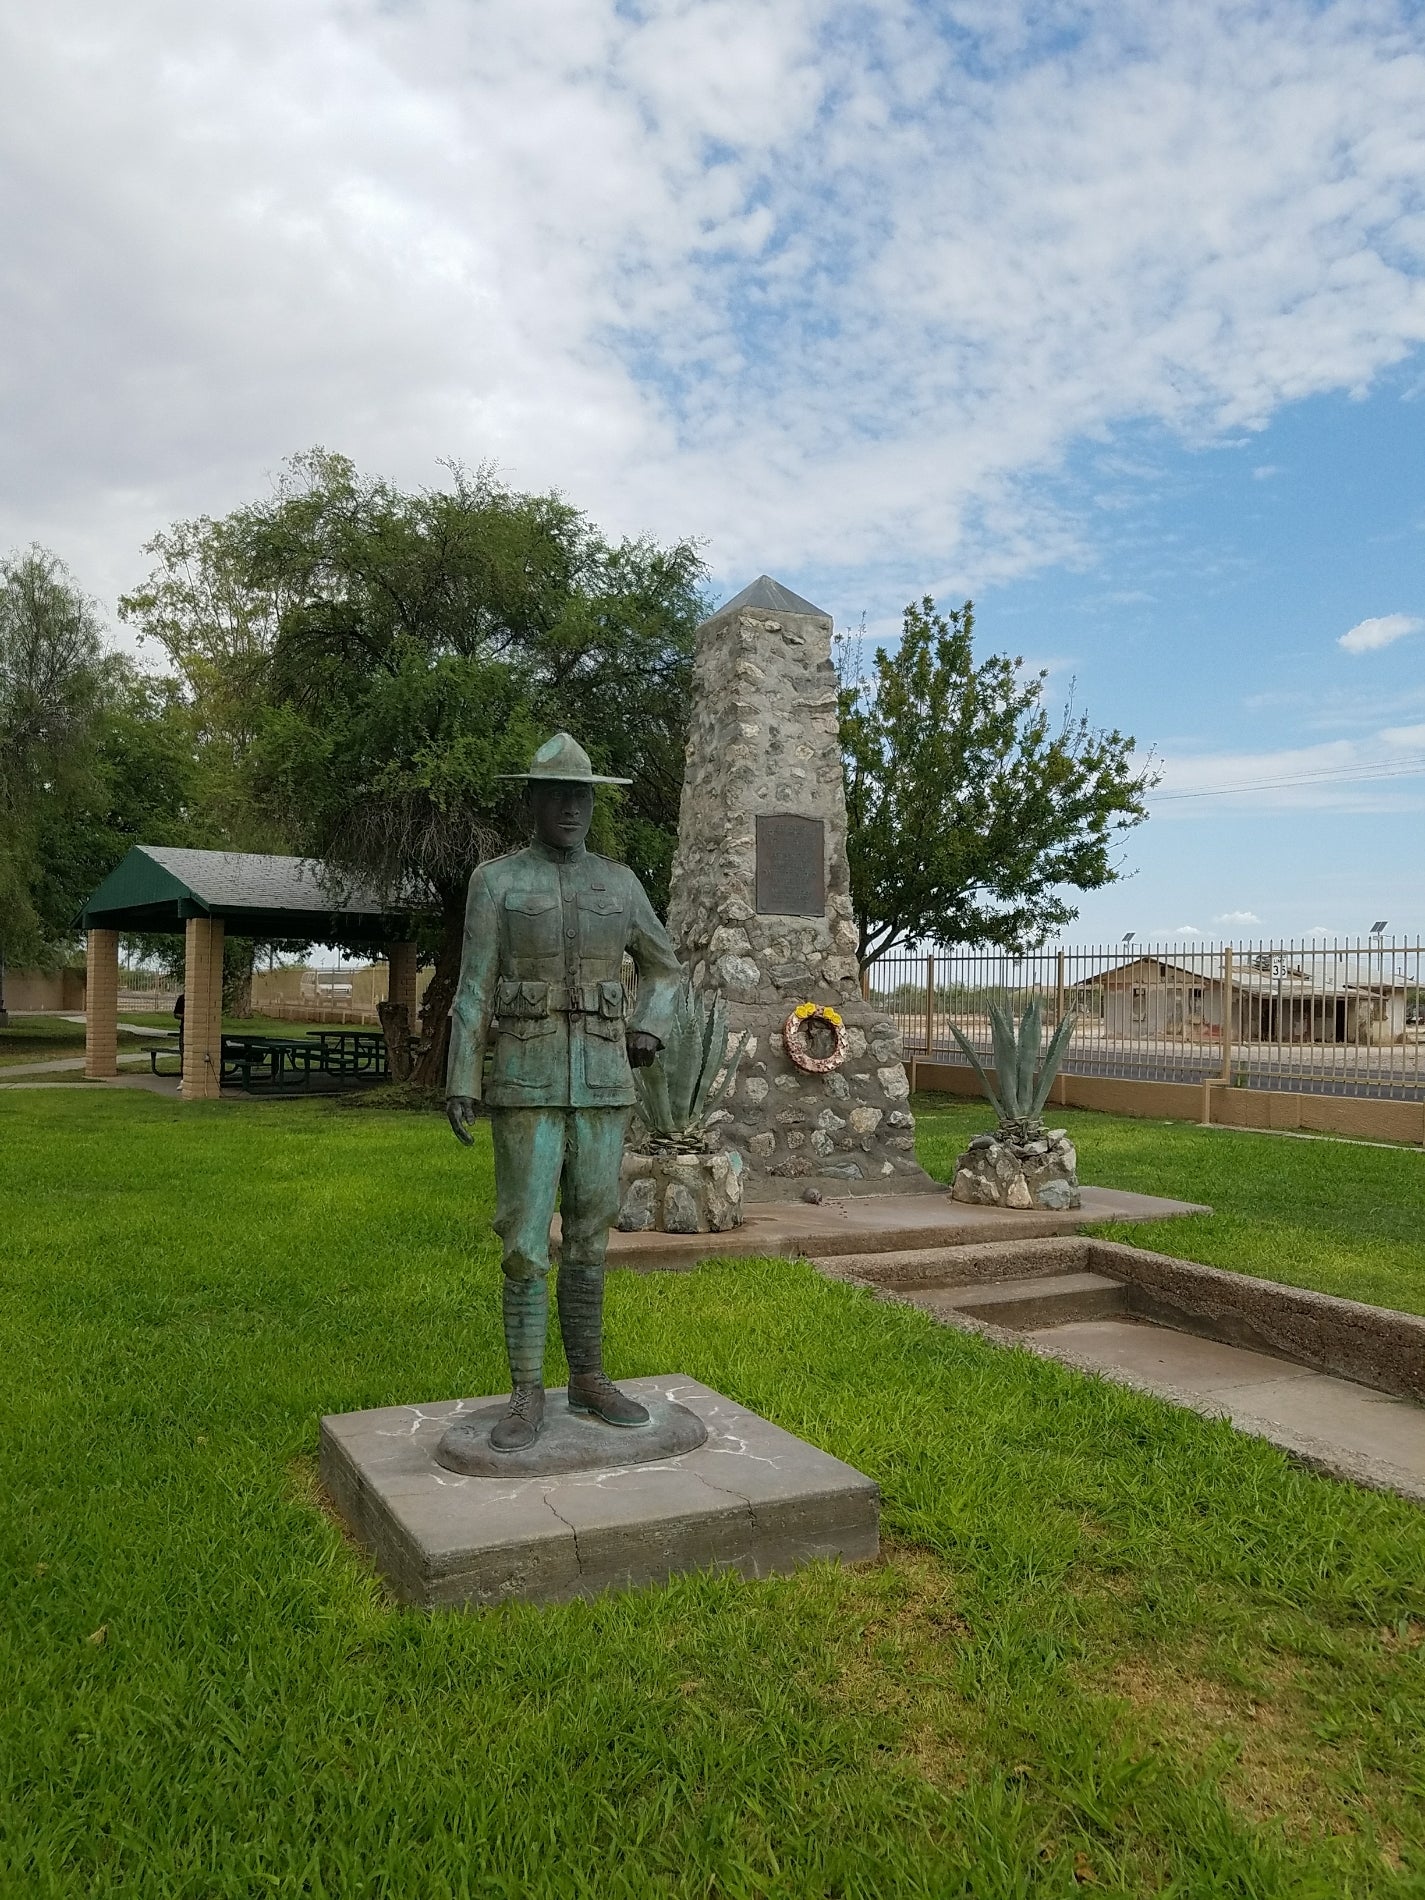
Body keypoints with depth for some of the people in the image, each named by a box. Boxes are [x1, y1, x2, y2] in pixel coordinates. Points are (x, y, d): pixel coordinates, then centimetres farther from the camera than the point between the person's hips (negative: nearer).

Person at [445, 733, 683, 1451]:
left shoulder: (619, 882, 9)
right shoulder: (495, 881, 0)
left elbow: (665, 969, 20)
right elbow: (473, 991, -2)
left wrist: (647, 1031, 2)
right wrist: (458, 1087, -9)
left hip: (602, 1084, 3)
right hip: (528, 1084, -3)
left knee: (588, 1237, 8)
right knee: (527, 1244, -4)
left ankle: (589, 1381, 19)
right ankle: (527, 1398, 6)